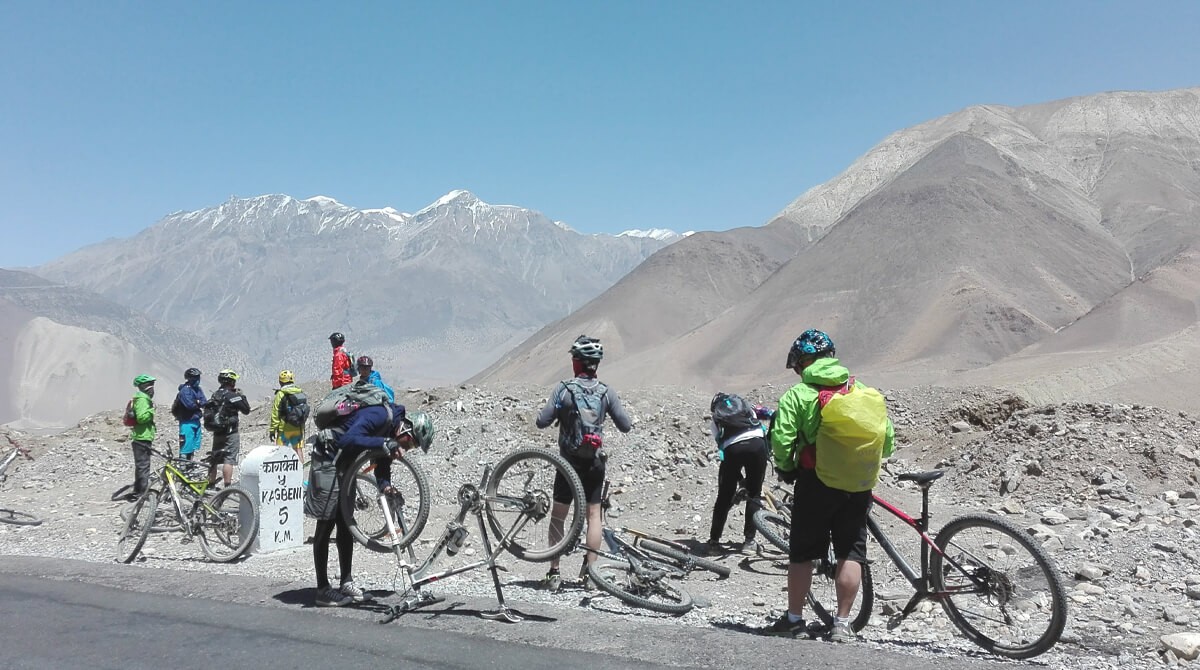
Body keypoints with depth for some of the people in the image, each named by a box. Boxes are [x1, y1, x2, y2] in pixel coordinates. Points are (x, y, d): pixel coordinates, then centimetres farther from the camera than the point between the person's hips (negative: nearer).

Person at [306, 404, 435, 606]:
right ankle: (323, 590, 1)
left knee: (346, 525, 10)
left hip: (345, 465, 10)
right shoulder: (380, 415, -26)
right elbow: (349, 439, -38)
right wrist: (385, 444, -42)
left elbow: (382, 465, 5)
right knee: (326, 524, -5)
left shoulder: (391, 429, 2)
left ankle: (346, 582, 17)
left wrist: (386, 484, -14)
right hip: (328, 459, -9)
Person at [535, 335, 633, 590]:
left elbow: (541, 422, -13)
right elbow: (626, 426, -2)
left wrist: (558, 412, 8)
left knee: (558, 515, 9)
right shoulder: (607, 392, -5)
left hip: (568, 461, -1)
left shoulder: (563, 389, -11)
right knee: (594, 514, 11)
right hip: (595, 461, 2)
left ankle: (554, 573, 11)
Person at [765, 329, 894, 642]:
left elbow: (781, 440, -15)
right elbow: (888, 441, 6)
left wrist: (784, 468, 4)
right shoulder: (865, 391, 6)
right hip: (858, 486, 3)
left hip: (815, 483, -3)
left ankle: (794, 618, 18)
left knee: (802, 553, 10)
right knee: (851, 552, 11)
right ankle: (842, 623, 12)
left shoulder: (798, 394, -7)